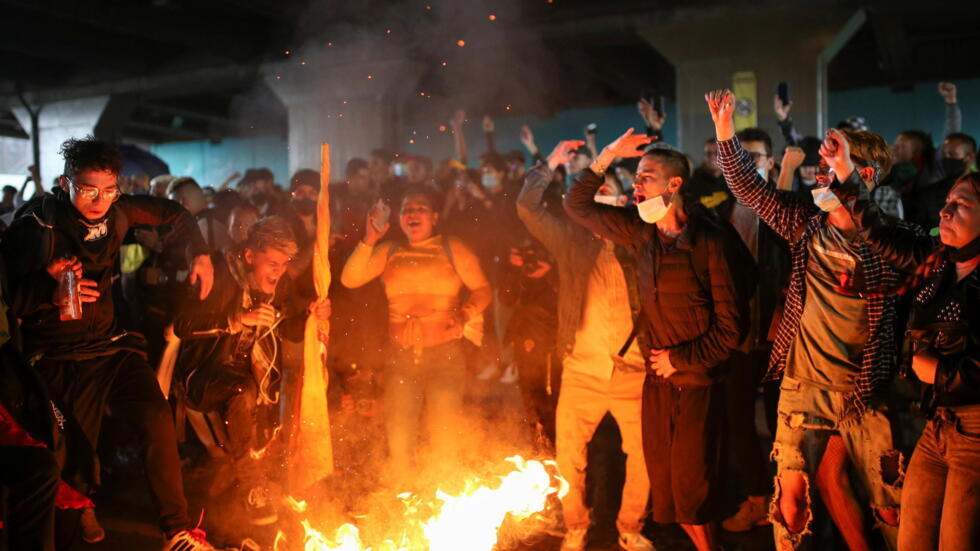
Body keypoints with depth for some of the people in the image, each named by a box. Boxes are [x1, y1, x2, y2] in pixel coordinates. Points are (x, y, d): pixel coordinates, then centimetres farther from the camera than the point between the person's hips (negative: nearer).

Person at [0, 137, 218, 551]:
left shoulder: (116, 211, 0)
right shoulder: (34, 229, -11)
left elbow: (174, 213, 17)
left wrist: (200, 254, 3)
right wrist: (48, 283, -29)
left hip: (111, 345, 3)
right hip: (61, 359, -3)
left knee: (157, 419, -15)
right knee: (77, 454, -5)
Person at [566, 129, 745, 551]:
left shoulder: (710, 242, -13)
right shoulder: (642, 233, 4)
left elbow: (730, 326, -12)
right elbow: (578, 206, 14)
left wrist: (680, 359, -9)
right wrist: (606, 156, 4)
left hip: (696, 382, -6)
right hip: (657, 377, 6)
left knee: (690, 488, 0)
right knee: (663, 484, 12)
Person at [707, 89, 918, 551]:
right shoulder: (807, 225, 4)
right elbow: (750, 188, 6)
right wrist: (725, 134, -4)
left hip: (865, 391, -2)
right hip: (803, 383, 2)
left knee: (891, 505, 7)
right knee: (791, 494, 5)